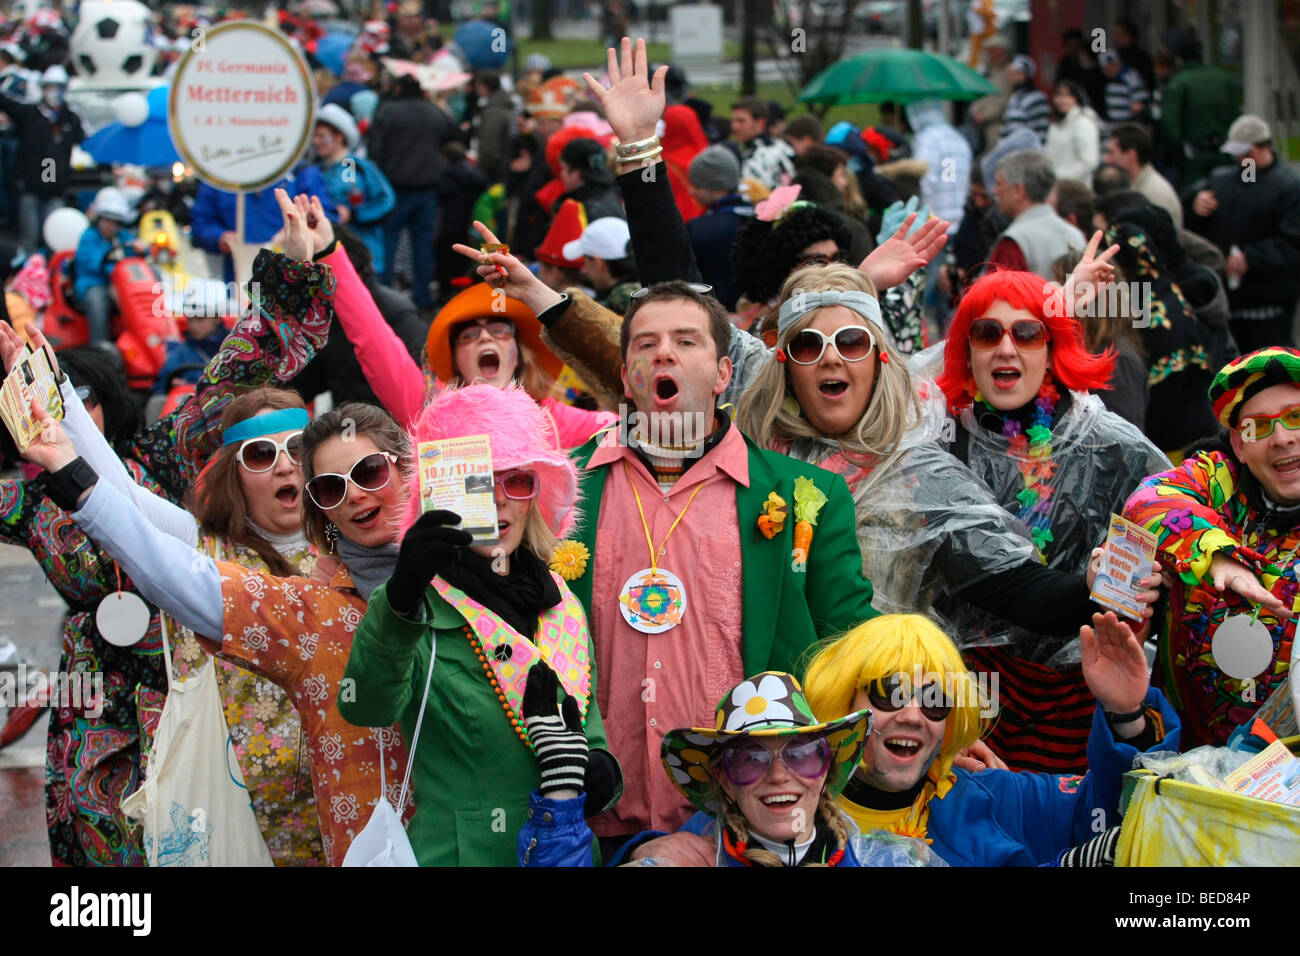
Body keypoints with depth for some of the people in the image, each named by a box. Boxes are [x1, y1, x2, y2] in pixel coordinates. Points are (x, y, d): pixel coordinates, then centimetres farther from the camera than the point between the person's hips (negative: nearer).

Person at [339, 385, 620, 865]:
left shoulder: (564, 608, 10)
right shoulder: (423, 606, -7)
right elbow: (365, 707, -26)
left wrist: (601, 770, -3)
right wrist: (400, 603, -42)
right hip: (457, 852, -5)